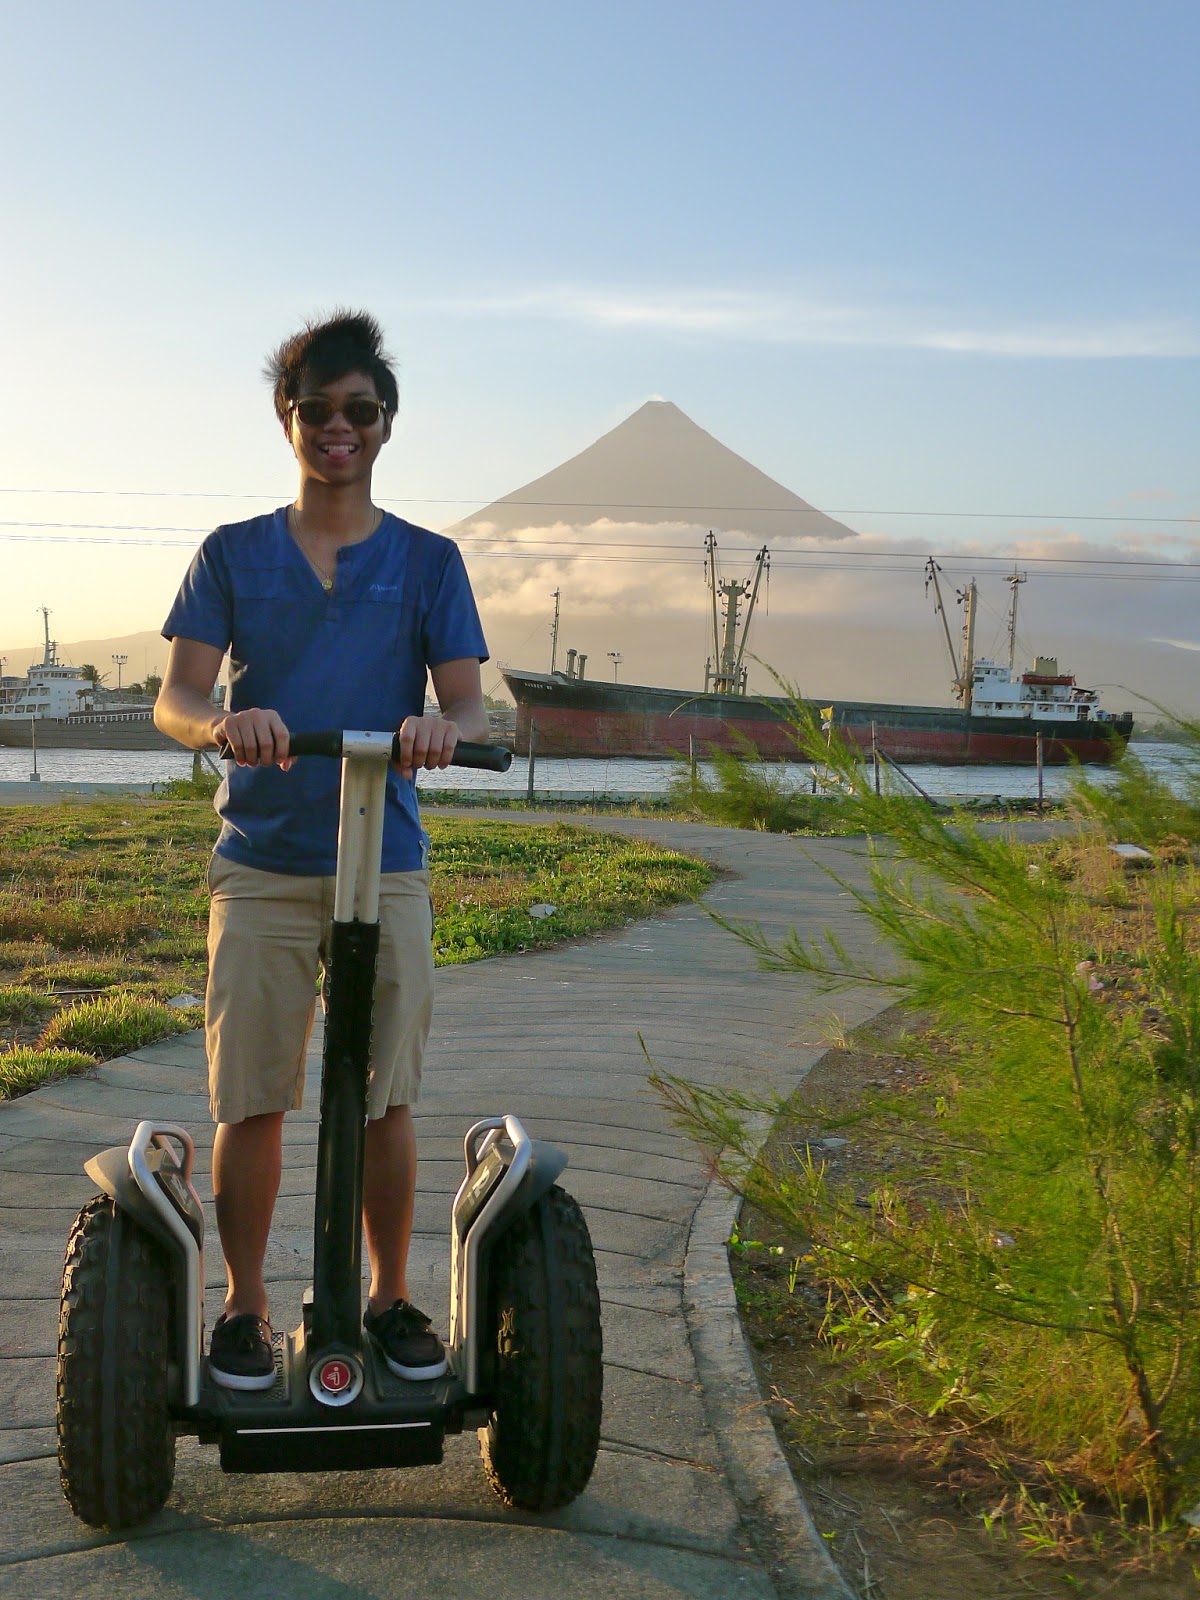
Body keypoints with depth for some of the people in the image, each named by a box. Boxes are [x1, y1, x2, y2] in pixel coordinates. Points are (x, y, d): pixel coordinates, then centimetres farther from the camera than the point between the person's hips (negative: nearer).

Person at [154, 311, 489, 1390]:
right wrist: (222, 722, -25)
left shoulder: (427, 561, 9)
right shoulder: (233, 554, 9)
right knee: (251, 1100, 0)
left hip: (387, 865, 0)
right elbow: (174, 699, -1)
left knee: (386, 1099, 2)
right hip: (260, 865, 0)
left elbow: (468, 701, 0)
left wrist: (443, 727, -25)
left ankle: (392, 1300, 19)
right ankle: (244, 1310, 16)